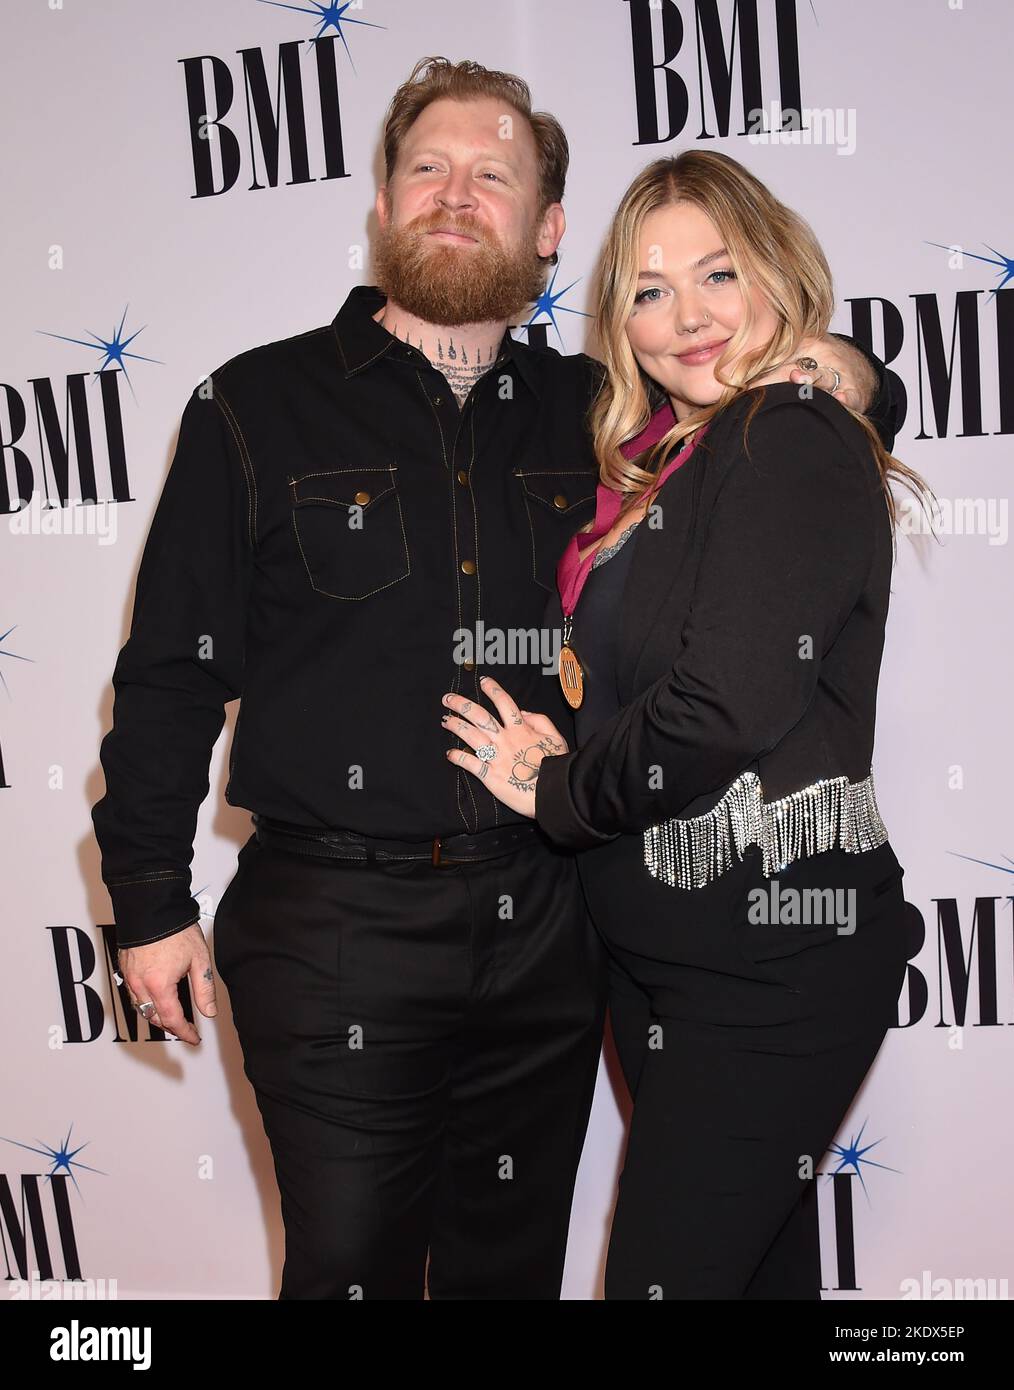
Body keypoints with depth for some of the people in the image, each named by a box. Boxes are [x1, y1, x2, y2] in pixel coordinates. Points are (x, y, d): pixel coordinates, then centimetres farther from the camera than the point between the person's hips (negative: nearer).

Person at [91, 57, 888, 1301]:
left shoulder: (589, 414, 7)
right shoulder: (261, 403, 0)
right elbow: (172, 671, 0)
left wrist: (829, 377, 0)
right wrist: (149, 902, -1)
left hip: (542, 925, 3)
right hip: (334, 928, -3)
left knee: (515, 1260, 18)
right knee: (351, 1263, 7)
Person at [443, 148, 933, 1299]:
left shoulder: (799, 443, -14)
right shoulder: (665, 464, 13)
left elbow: (725, 707, -23)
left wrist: (557, 792, -9)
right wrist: (566, 759, -6)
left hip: (772, 959, -8)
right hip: (662, 948, 8)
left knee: (663, 1274, 1)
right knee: (760, 1256, 21)